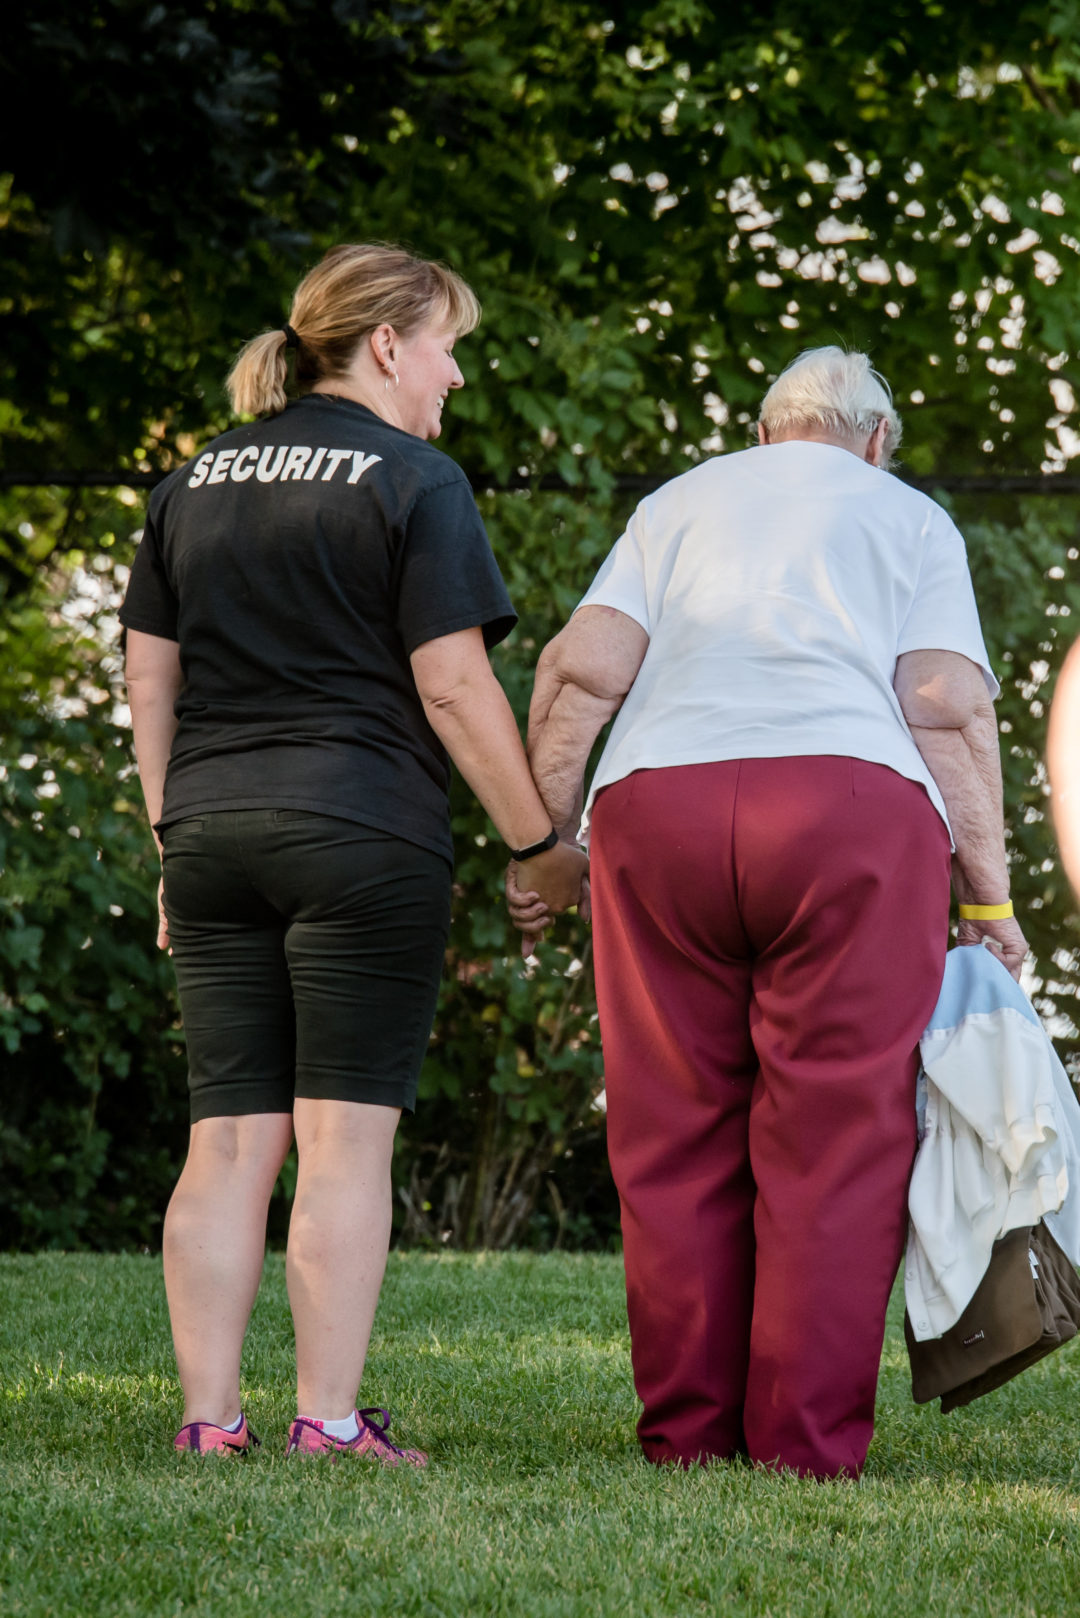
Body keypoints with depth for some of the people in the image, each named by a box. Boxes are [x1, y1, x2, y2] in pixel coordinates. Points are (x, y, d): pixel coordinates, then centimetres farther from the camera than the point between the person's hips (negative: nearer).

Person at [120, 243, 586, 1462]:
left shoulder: (196, 483, 15)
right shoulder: (413, 480, -4)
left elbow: (148, 684, 15)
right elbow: (452, 685, -9)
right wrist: (540, 845, -2)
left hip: (210, 829, 6)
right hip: (362, 834, -6)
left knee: (228, 1135, 5)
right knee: (345, 1134, -4)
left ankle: (209, 1422, 1)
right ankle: (327, 1421, -6)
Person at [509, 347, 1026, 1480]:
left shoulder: (678, 503, 25)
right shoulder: (910, 520, 18)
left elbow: (581, 669, 10)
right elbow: (947, 706, 3)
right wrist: (988, 897, 4)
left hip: (657, 794, 2)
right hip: (856, 801, -2)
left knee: (675, 1138, 7)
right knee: (835, 1142, -1)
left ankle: (686, 1431, 7)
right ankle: (808, 1444, -4)